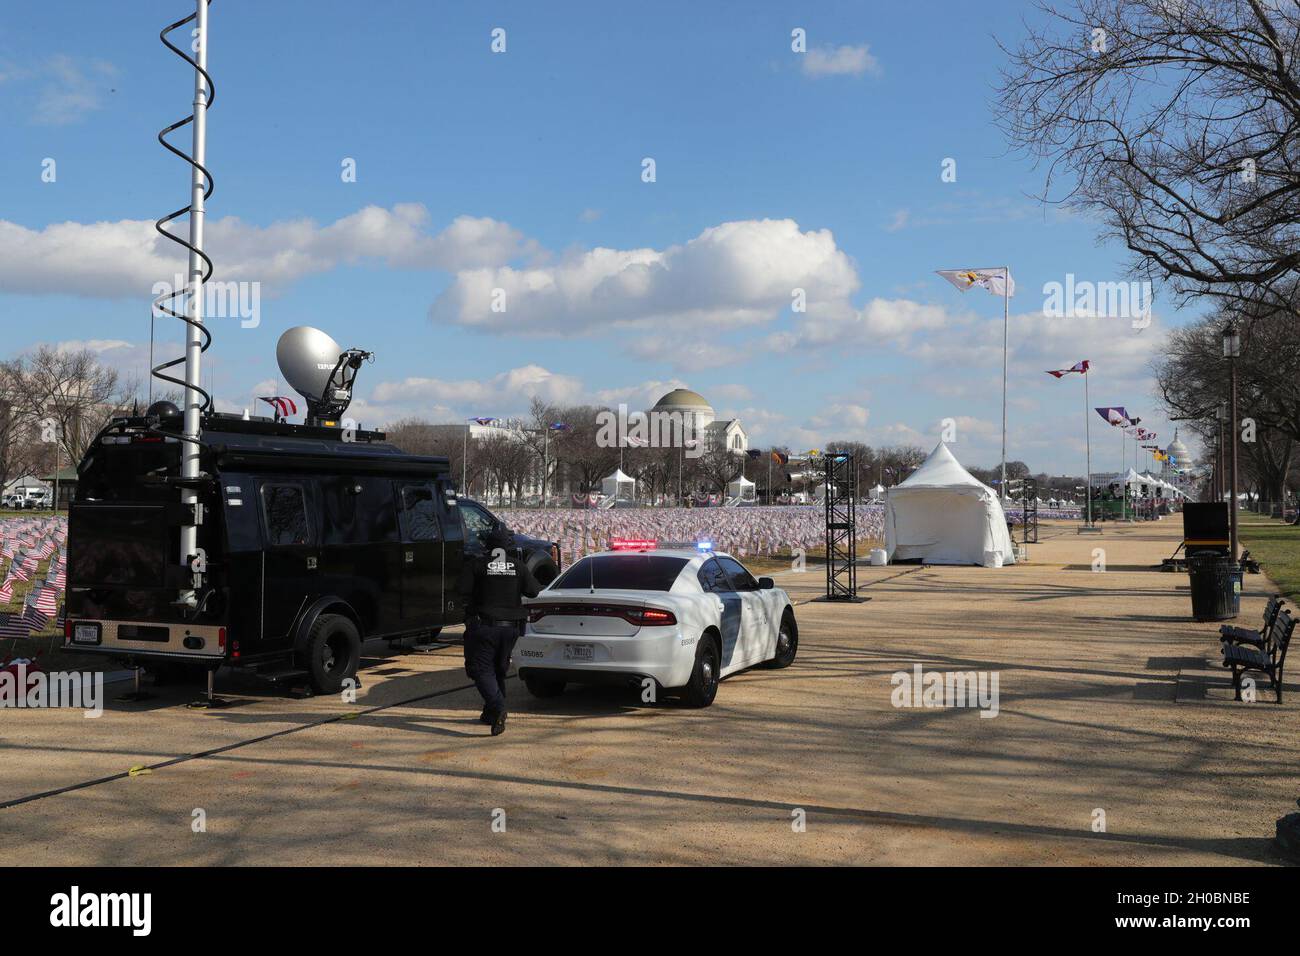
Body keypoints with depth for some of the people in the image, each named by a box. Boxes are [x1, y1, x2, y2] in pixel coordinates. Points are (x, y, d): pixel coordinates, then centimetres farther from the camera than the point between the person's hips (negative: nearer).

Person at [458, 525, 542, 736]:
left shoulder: (477, 564, -8)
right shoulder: (518, 566, 0)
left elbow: (464, 591, -12)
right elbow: (533, 591, 1)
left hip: (484, 625, -4)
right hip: (510, 627, 4)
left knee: (481, 669, -2)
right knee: (499, 669, 19)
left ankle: (497, 707, -24)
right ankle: (491, 713, 26)